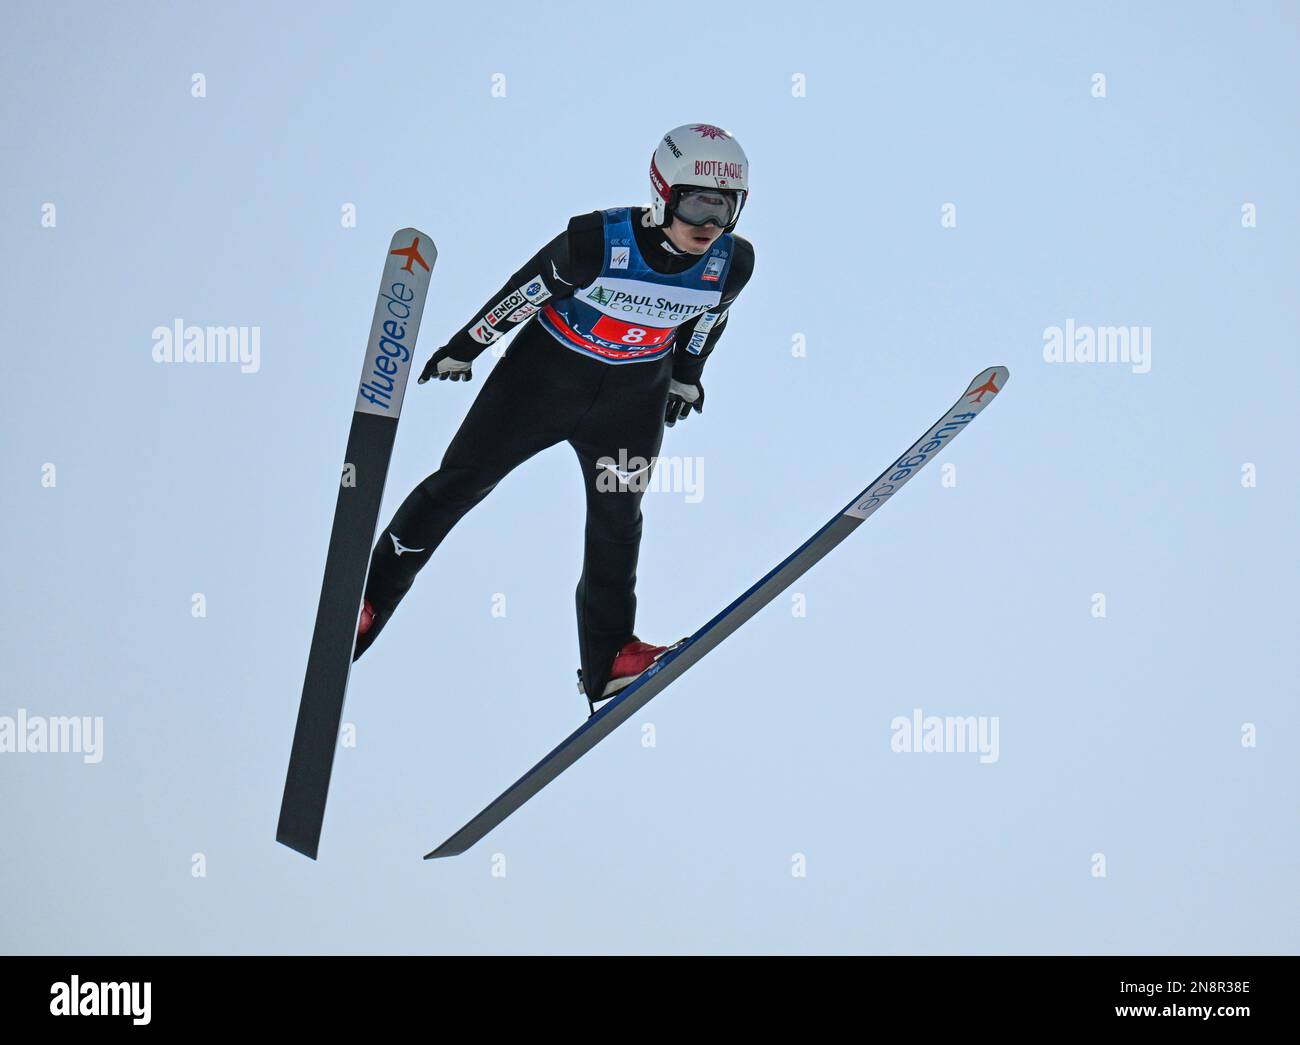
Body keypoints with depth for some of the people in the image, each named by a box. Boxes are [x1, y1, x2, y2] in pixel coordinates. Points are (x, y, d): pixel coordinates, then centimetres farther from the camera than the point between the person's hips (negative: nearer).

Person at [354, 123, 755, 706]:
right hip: (546, 373, -3)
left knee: (617, 521, 10)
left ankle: (608, 658, 22)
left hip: (632, 399, 3)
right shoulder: (597, 242, -30)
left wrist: (687, 376, 19)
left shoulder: (732, 264, -18)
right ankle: (368, 599, 15)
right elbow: (525, 291, -16)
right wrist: (462, 349, -4)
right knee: (459, 483, 3)